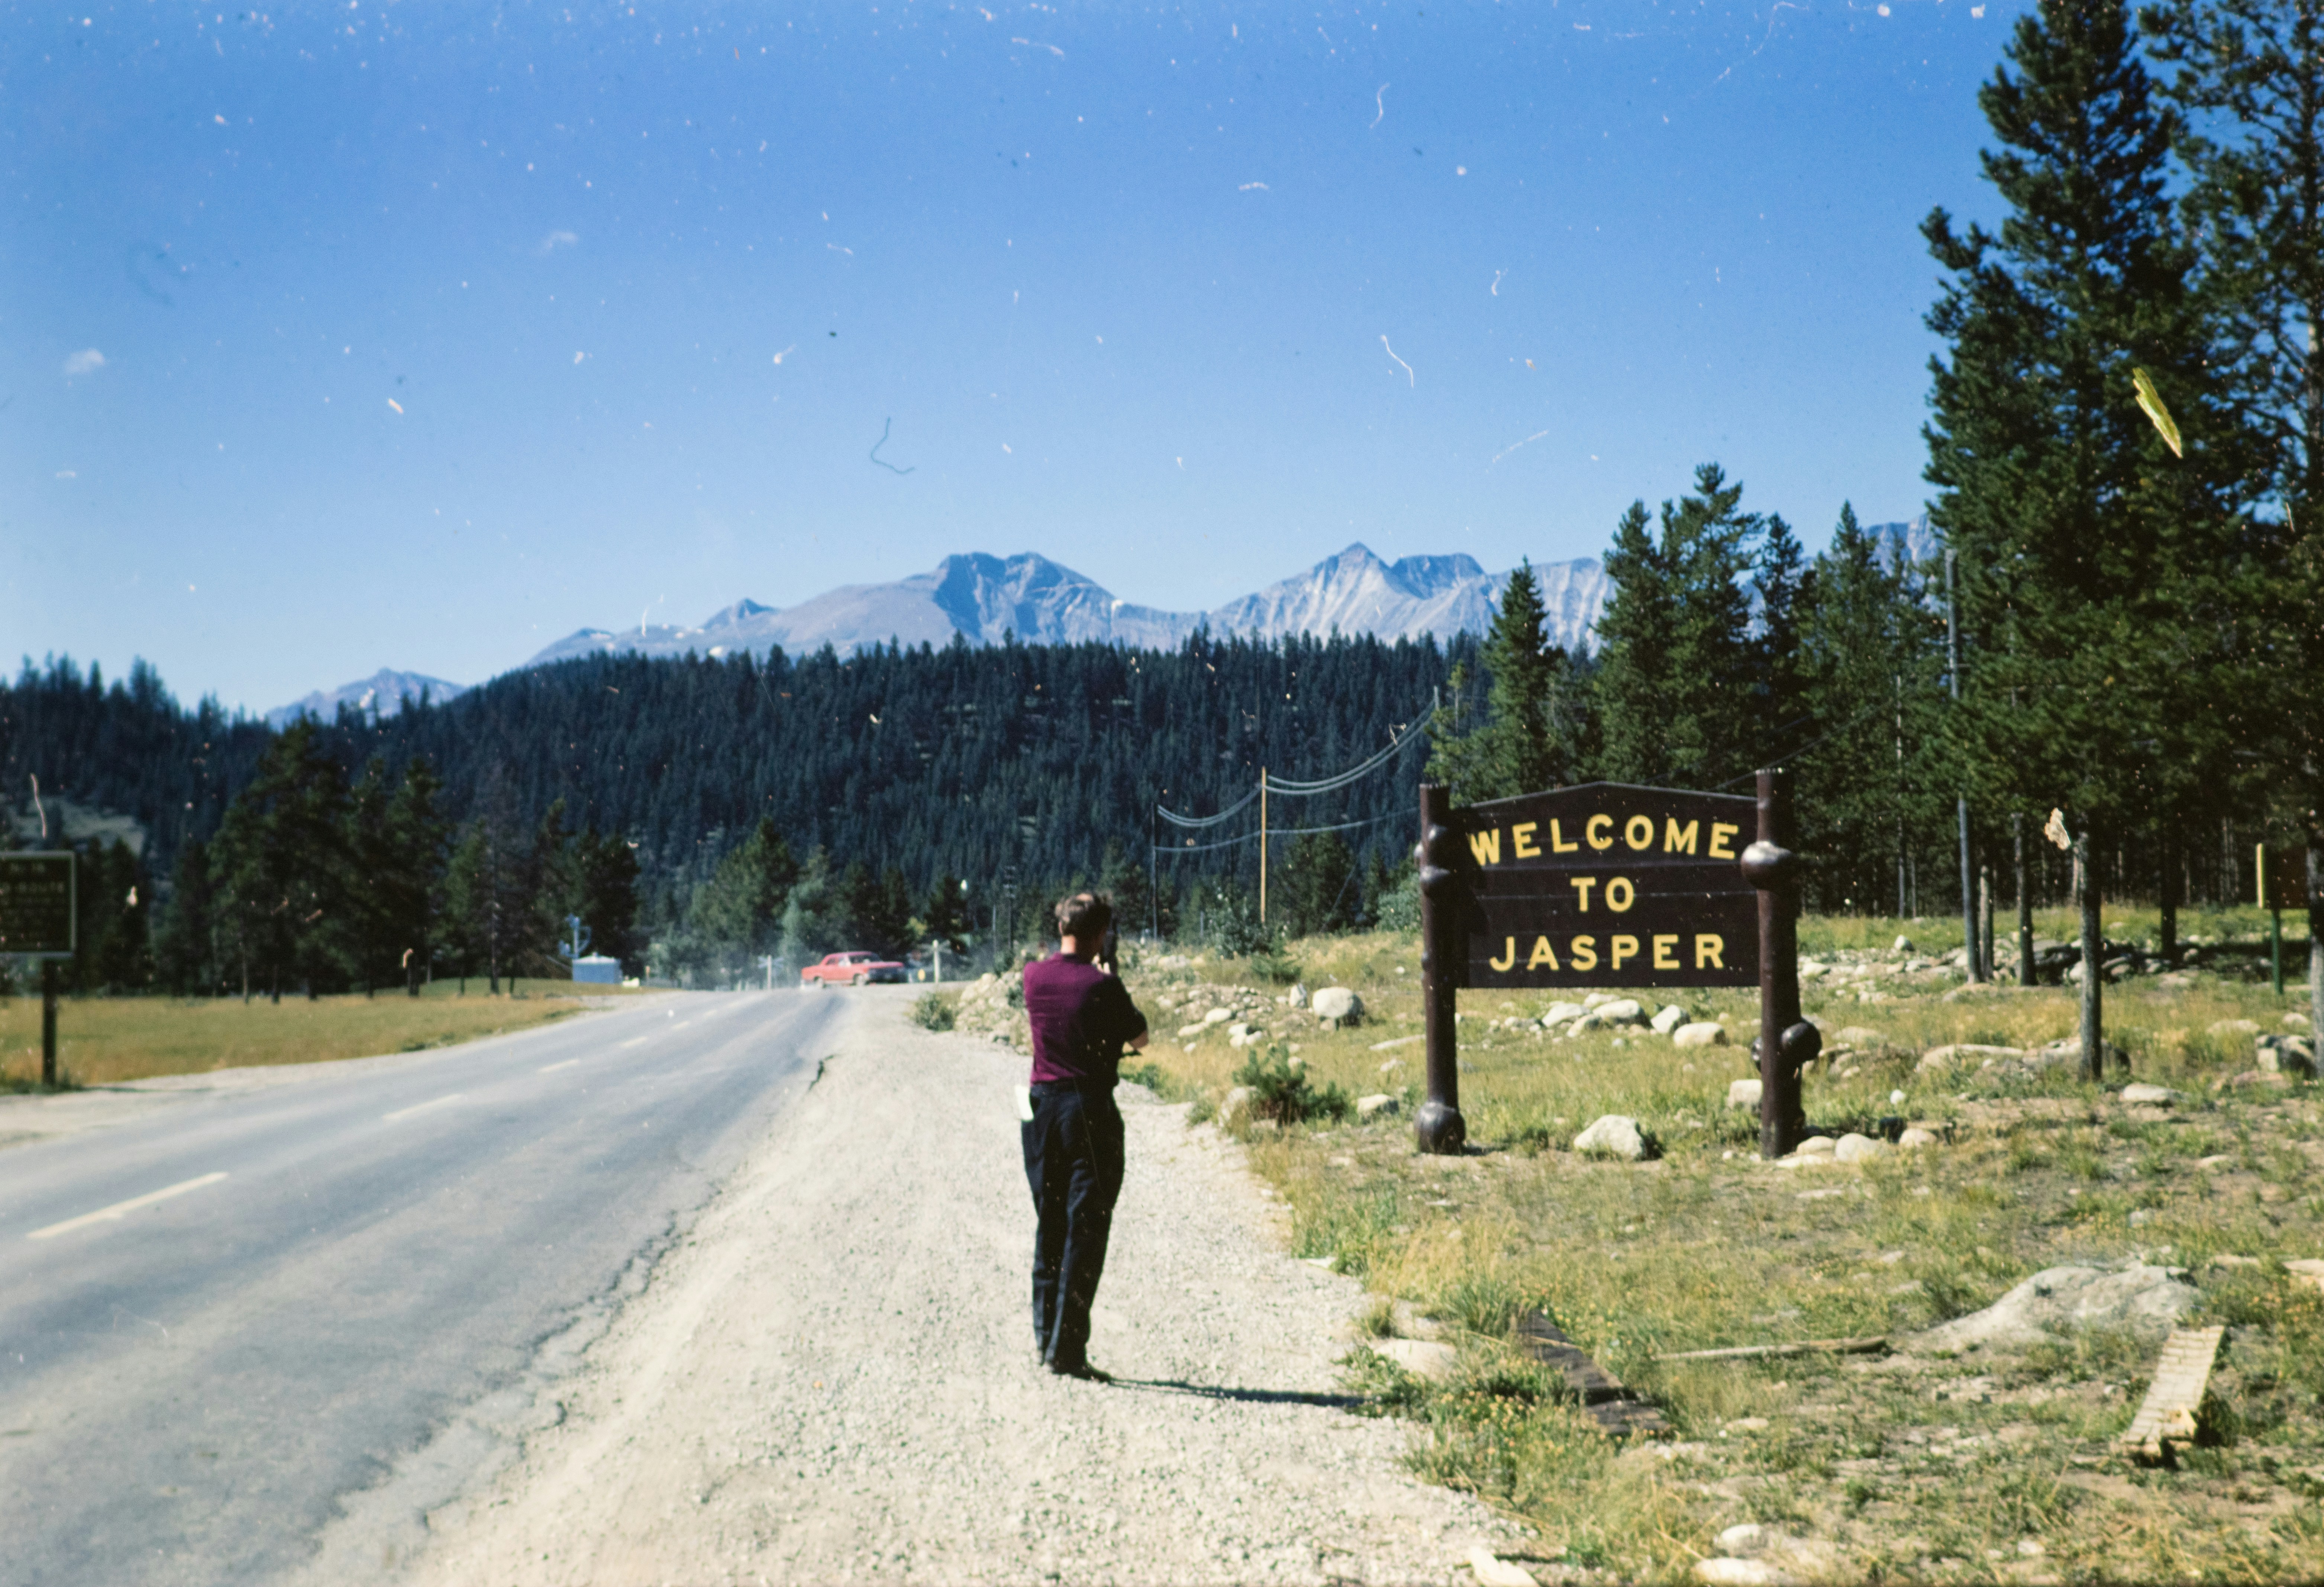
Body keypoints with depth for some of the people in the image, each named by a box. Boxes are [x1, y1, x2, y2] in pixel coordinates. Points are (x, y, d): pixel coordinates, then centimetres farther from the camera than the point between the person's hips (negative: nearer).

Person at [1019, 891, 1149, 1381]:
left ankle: (1046, 1337, 20)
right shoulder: (1103, 986, -13)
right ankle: (1067, 1349, -5)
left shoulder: (1033, 976, 1)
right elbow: (1141, 1039, 2)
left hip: (1042, 1106, 5)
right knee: (1086, 1231, -2)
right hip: (1091, 1110, -5)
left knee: (1049, 1227, 16)